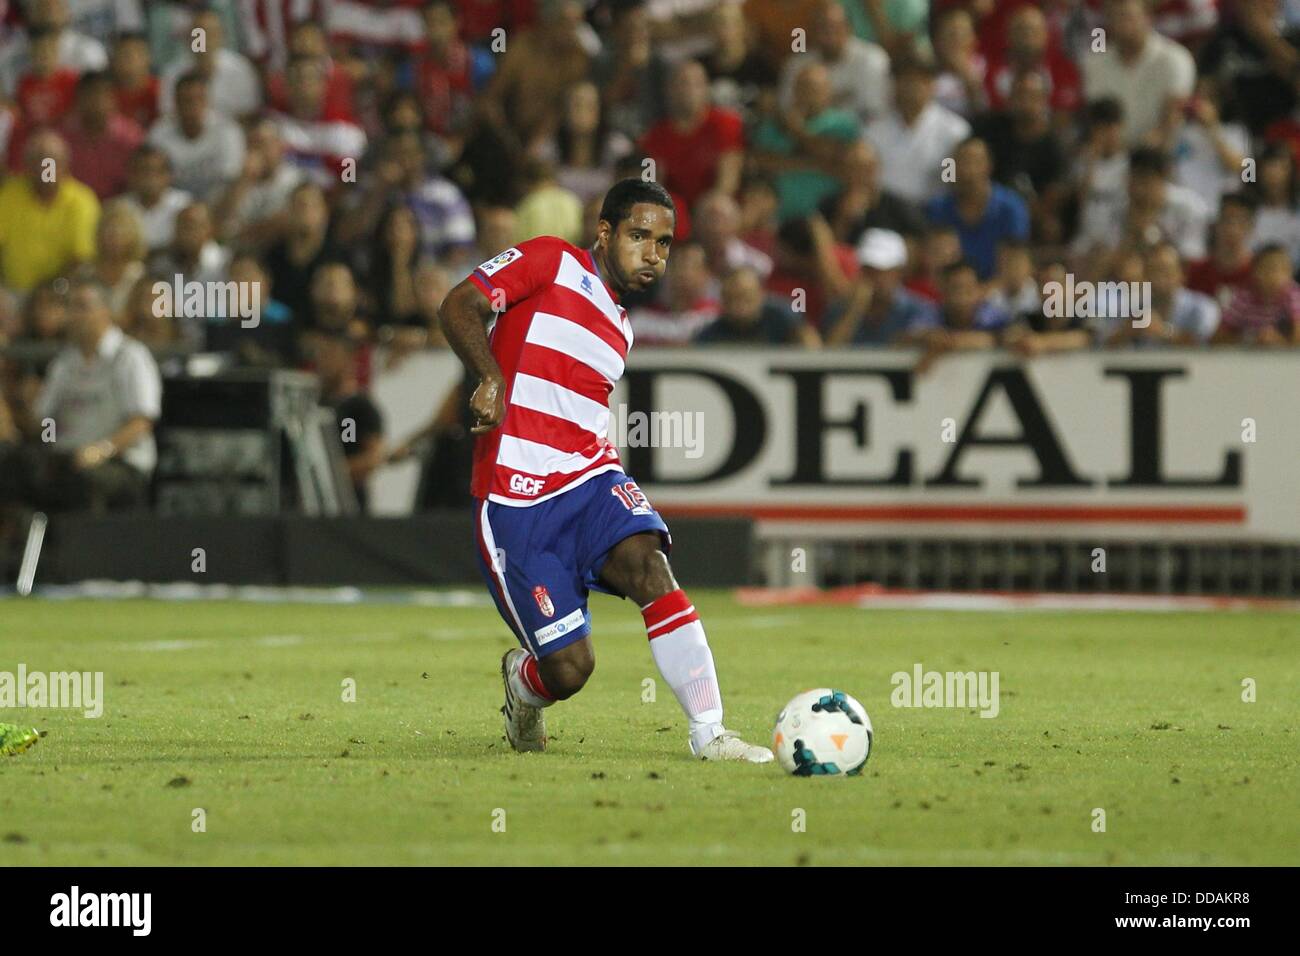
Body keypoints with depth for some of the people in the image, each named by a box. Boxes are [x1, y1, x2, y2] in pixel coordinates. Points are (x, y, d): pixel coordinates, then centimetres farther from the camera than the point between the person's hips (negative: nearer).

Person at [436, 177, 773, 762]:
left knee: (650, 567, -27)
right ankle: (523, 683, 29)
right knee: (569, 670, -9)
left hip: (590, 480, 6)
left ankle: (709, 733, -25)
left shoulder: (619, 329, 20)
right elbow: (458, 307, -10)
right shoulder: (551, 262, 0)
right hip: (515, 503, -6)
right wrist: (491, 378, -25)